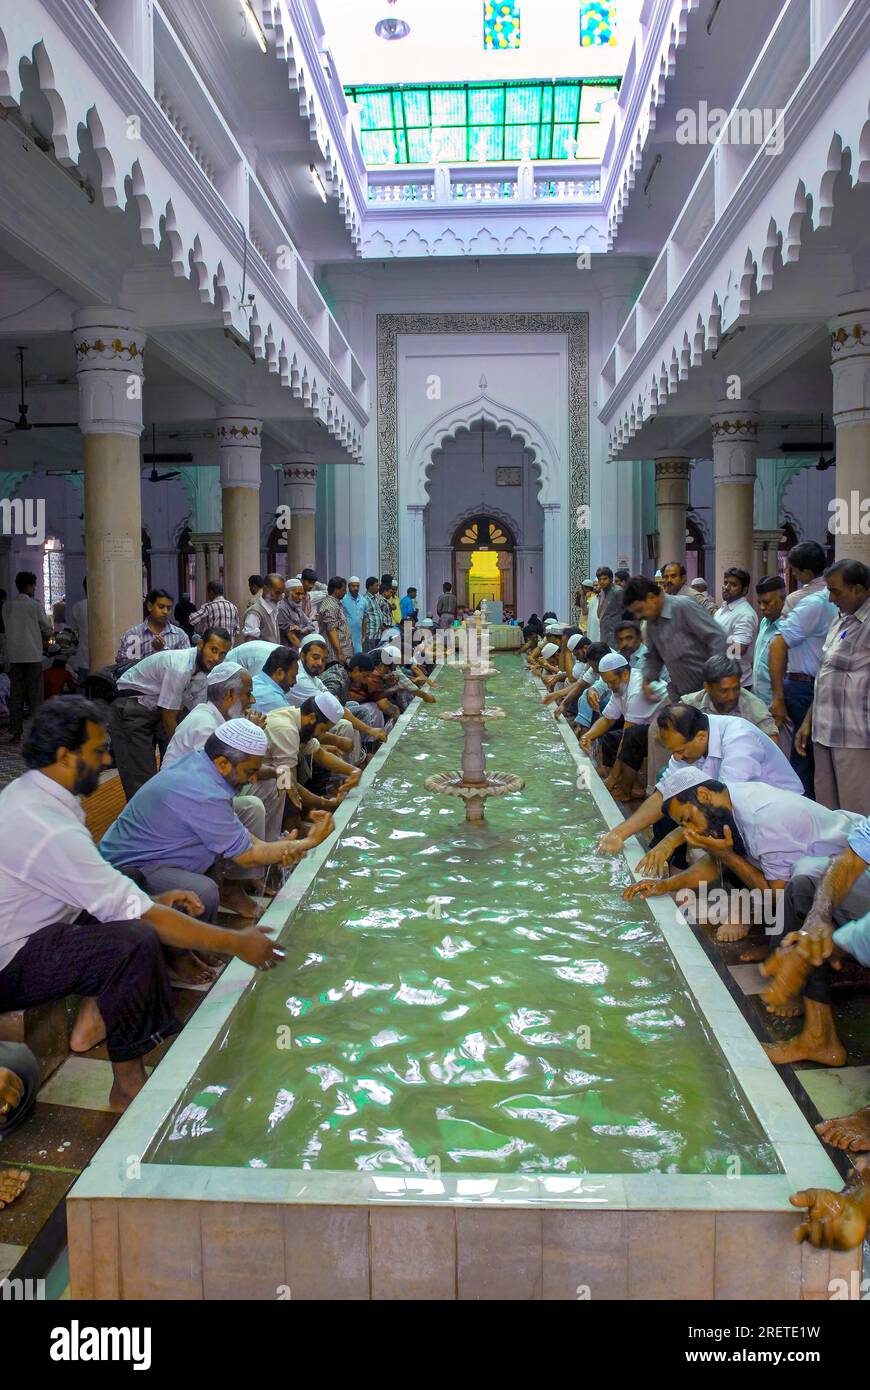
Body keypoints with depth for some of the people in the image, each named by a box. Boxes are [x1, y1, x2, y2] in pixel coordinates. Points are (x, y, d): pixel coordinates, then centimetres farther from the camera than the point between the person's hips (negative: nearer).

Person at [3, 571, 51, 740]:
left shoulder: (7, 605, 5)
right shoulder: (35, 605, -7)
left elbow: (7, 627, 13)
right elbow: (47, 628, -2)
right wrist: (45, 640, 21)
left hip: (13, 655, 4)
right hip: (33, 654, -4)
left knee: (16, 694, 6)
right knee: (35, 694, 2)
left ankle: (16, 732, 7)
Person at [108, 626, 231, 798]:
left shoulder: (205, 670, -4)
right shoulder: (179, 667, -30)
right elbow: (169, 718, -21)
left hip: (156, 709, 8)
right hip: (130, 710, -8)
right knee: (141, 779, -9)